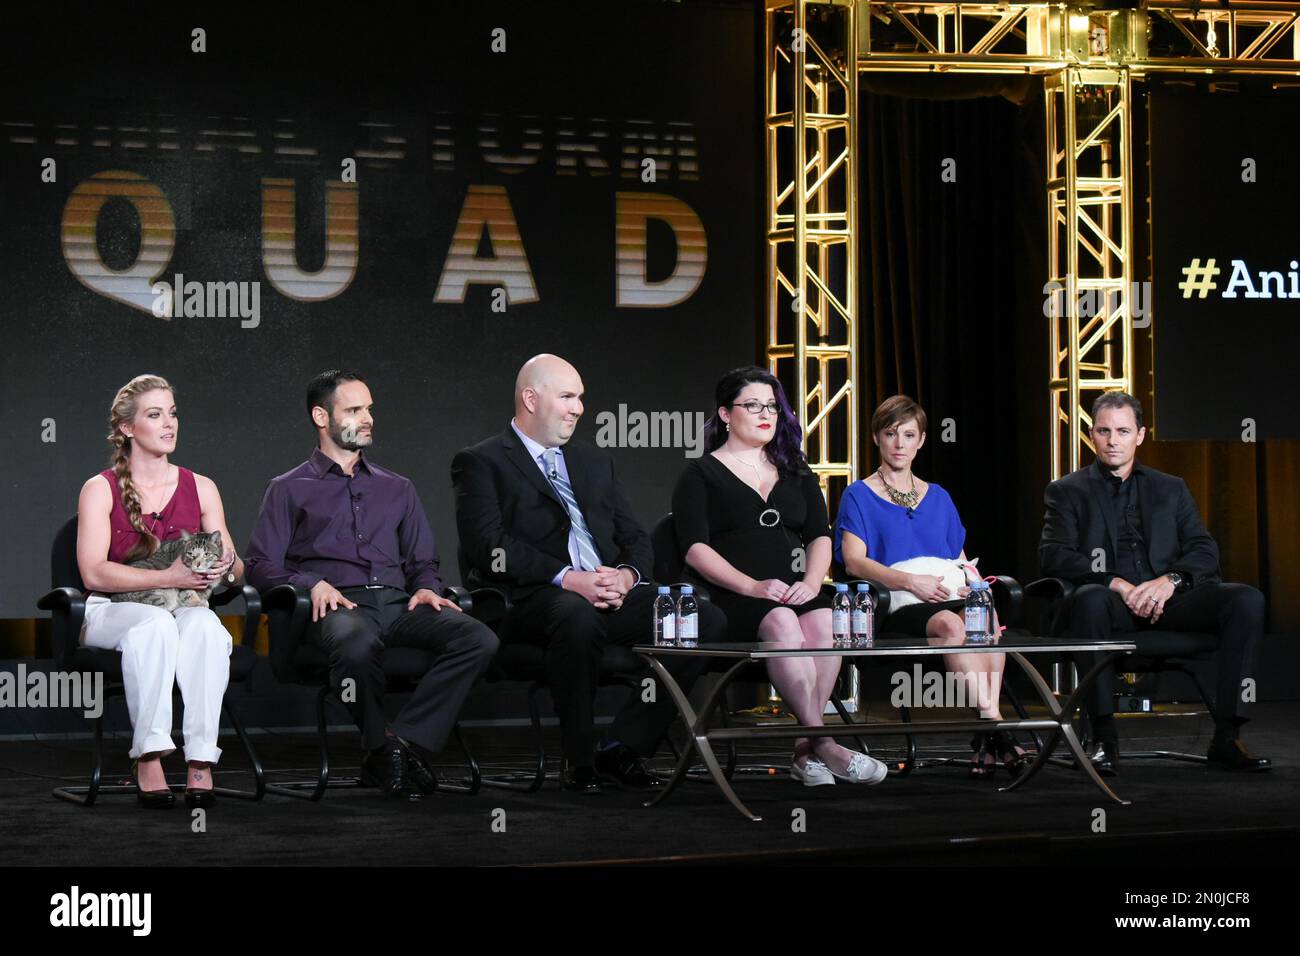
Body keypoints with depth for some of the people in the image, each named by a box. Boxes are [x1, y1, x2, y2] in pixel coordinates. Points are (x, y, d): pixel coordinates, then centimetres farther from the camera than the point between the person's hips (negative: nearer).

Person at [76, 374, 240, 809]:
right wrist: (167, 577, -22)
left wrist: (226, 565, -16)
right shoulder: (100, 490, 2)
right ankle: (147, 758, -39)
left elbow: (235, 569, 10)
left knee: (205, 626, -34)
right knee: (156, 624, -38)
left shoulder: (200, 488, 12)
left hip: (187, 605, 2)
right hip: (114, 610, -2)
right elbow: (94, 573, -11)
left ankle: (200, 761, -39)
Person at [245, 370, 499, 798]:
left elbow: (423, 561, 28)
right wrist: (311, 583, -11)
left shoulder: (397, 489, 30)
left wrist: (427, 587, 4)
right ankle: (381, 745, -22)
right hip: (339, 606, -4)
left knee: (478, 638, -28)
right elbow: (261, 566, 8)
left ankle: (406, 743, -32)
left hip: (398, 603, 4)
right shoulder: (289, 490, 18)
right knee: (356, 644, -43)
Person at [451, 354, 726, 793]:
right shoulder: (481, 463, 6)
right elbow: (489, 546, -9)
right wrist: (567, 578, -18)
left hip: (615, 593, 6)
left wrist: (628, 575, -4)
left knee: (707, 619, -18)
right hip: (536, 597, -6)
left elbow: (635, 538, 21)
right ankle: (579, 758, -21)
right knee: (577, 616, -41)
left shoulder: (595, 461, 27)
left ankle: (624, 748, -12)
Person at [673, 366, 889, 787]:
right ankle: (823, 744, -38)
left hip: (791, 592, 4)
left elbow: (820, 535, 15)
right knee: (782, 624, -37)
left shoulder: (795, 472, 24)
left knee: (824, 622, -32)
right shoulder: (700, 475, 9)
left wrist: (812, 582, -7)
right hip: (731, 596, -4)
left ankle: (804, 750, -32)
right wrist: (752, 586, -19)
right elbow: (695, 547, -4)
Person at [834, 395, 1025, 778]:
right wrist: (911, 581, -17)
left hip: (948, 600, 4)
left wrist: (972, 581, 0)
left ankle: (985, 737, -40)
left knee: (988, 618, -33)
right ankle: (994, 726, -41)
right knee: (951, 624, -38)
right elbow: (853, 560, -4)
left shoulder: (939, 498, 26)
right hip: (891, 609, -4)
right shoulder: (859, 495, 10)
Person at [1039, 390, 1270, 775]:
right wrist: (1115, 583, -15)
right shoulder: (1067, 491, 15)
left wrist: (1170, 580, -11)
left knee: (1247, 600, -24)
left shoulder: (1171, 489, 24)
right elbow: (1053, 555, -1)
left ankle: (1226, 737, -23)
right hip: (1111, 603, -3)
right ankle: (1105, 740, -35)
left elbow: (1204, 551, 12)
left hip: (1167, 599, 3)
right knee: (1090, 599, -40)